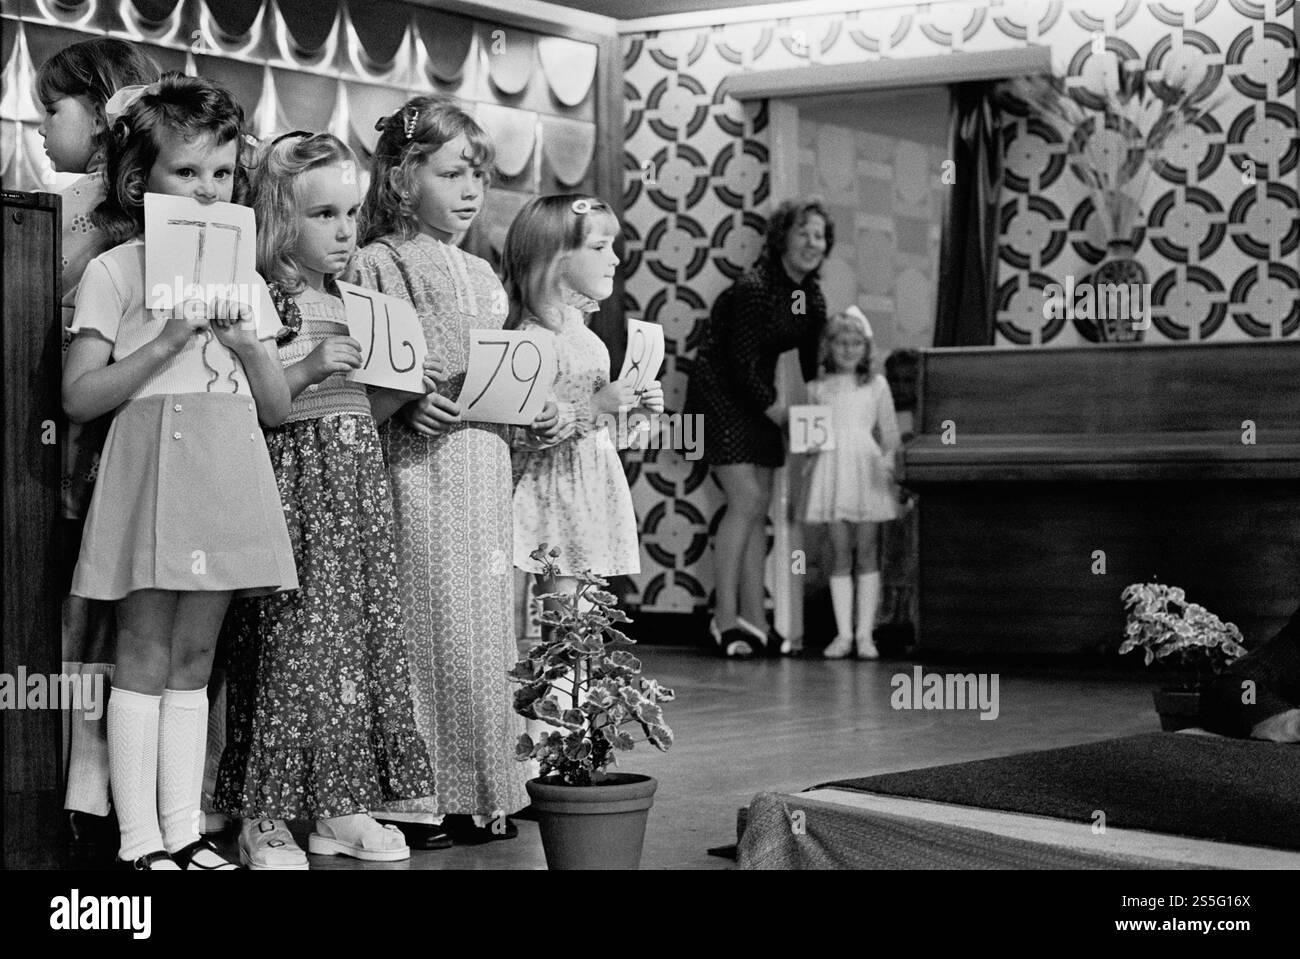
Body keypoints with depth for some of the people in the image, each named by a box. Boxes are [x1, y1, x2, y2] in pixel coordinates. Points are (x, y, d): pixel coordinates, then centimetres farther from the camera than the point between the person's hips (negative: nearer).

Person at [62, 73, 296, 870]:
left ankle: (183, 831, 12)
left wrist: (247, 346, -5)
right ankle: (141, 842, 2)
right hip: (152, 463, -5)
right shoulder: (114, 272, 0)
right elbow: (80, 399, -7)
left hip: (228, 474, 5)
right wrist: (164, 344, -16)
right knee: (145, 655, -2)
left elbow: (278, 409, 14)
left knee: (194, 657, 8)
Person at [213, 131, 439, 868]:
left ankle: (341, 805, 16)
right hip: (293, 481, -7)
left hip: (359, 476, 7)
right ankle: (264, 818, 1)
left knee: (365, 633, 8)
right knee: (291, 640, -7)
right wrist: (307, 370, -22)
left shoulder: (356, 302, 14)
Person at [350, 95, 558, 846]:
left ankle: (481, 792, 15)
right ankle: (414, 794, 2)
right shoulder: (378, 265, -4)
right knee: (424, 622, -6)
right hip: (419, 464, -6)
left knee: (485, 622, 8)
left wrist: (536, 409, 5)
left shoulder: (482, 275, 16)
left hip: (486, 465, 6)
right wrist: (410, 407, -24)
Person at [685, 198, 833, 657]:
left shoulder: (812, 298, 3)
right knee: (745, 500, -14)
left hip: (757, 396, 8)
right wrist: (781, 414, -18)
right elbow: (743, 364, -22)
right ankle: (725, 615, -7)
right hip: (720, 391, -8)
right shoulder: (753, 290, -22)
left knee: (759, 507, 5)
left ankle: (753, 618, 8)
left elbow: (814, 364, 8)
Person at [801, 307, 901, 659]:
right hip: (831, 470, 1)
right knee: (840, 555, 2)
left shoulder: (876, 385, 7)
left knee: (867, 554, 0)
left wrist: (887, 459, -11)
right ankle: (843, 633, 5)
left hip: (867, 472, -1)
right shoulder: (817, 389, 9)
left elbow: (889, 433, 5)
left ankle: (865, 634, 4)